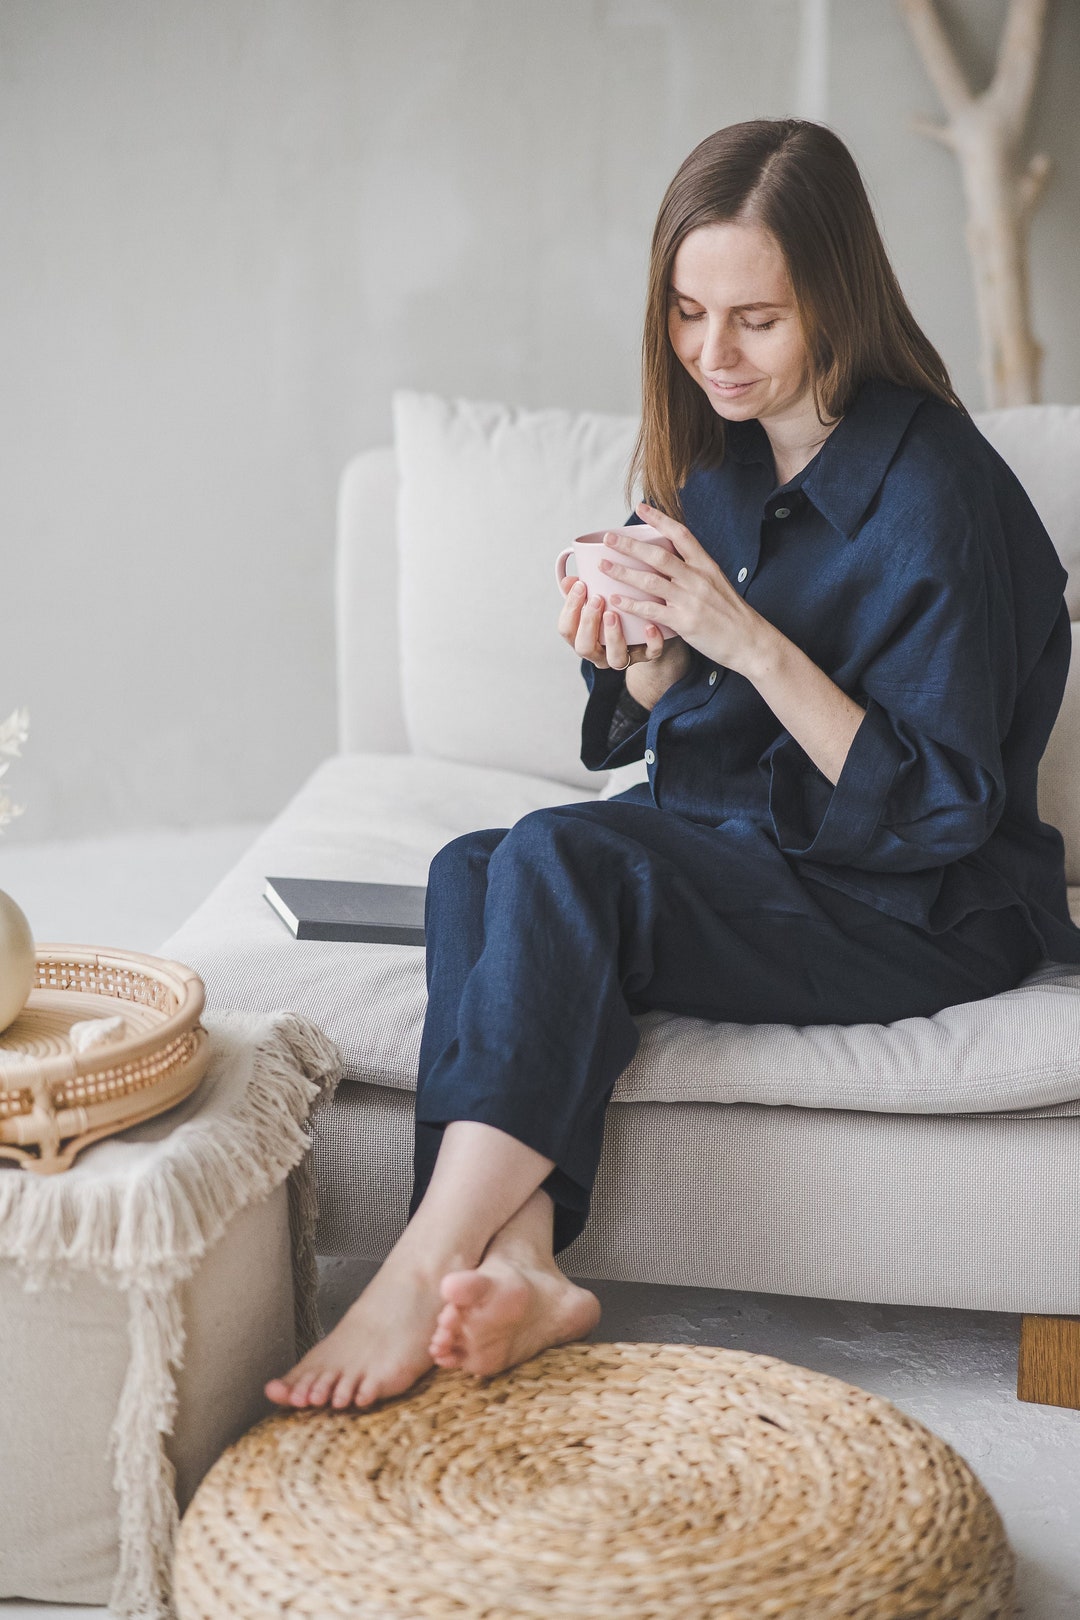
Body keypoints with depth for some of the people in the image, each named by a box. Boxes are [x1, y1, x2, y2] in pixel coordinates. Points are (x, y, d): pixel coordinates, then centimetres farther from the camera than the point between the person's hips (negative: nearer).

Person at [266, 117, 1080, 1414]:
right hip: (733, 846, 8)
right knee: (472, 871, -18)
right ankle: (520, 1266, -31)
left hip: (913, 910, -7)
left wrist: (749, 640, -26)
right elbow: (646, 727, 14)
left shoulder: (934, 493, -18)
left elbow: (937, 807, -18)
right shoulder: (713, 455, 6)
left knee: (559, 858, -28)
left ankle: (417, 1281, -29)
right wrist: (646, 658, -11)